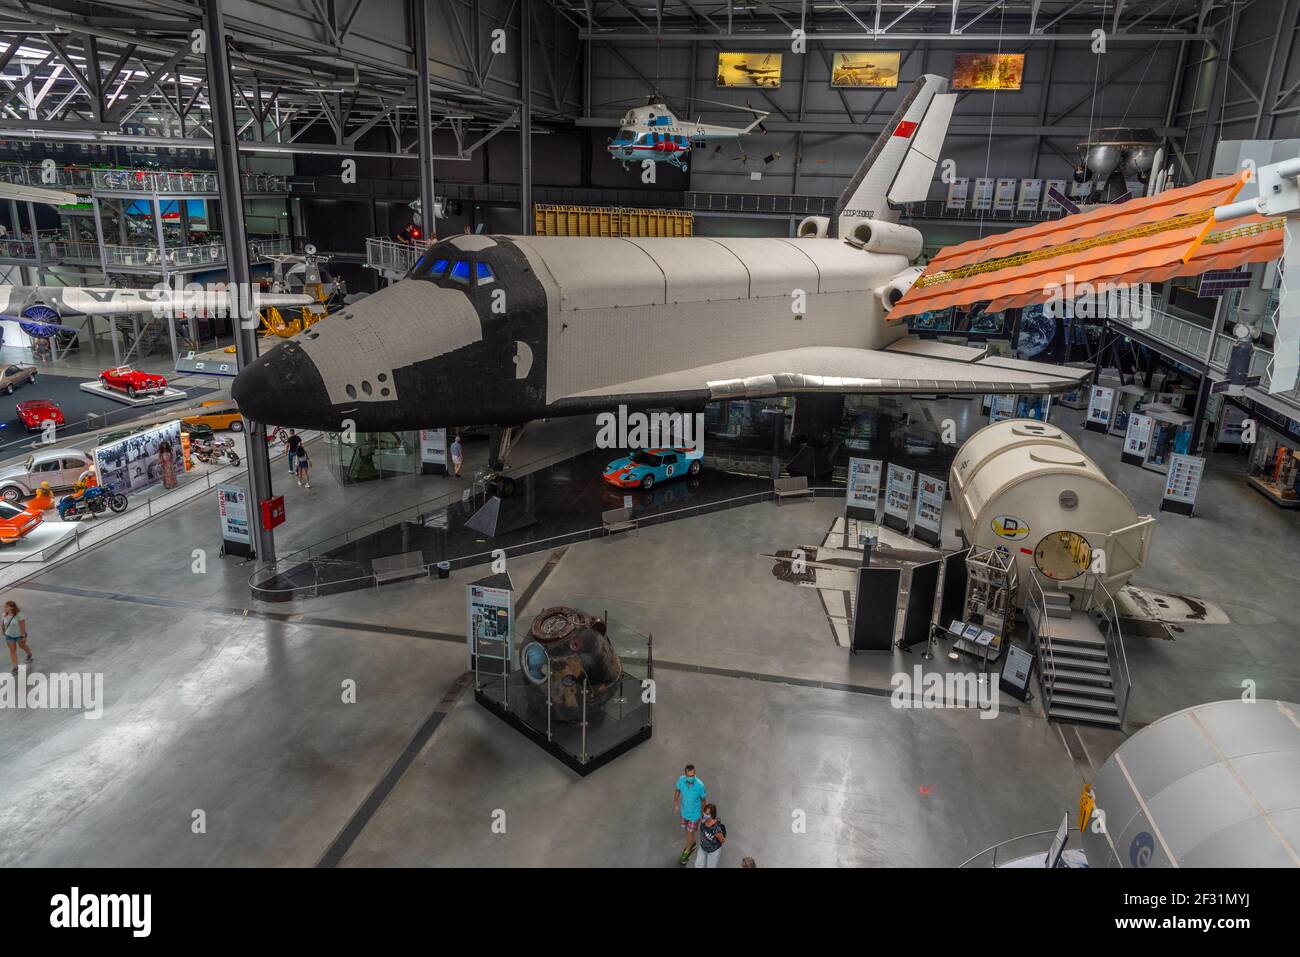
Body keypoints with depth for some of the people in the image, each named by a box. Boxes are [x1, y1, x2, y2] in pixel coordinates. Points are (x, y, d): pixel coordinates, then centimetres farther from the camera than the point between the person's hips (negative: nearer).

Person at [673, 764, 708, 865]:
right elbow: (677, 790, -3)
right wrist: (676, 804, 5)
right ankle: (692, 843, 56)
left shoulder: (700, 785, -34)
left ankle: (687, 852, 39)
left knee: (690, 833, 12)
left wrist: (702, 814, -2)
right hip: (684, 810, 4)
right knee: (688, 829, 26)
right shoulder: (681, 780, -26)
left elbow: (703, 800, -16)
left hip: (694, 813, -4)